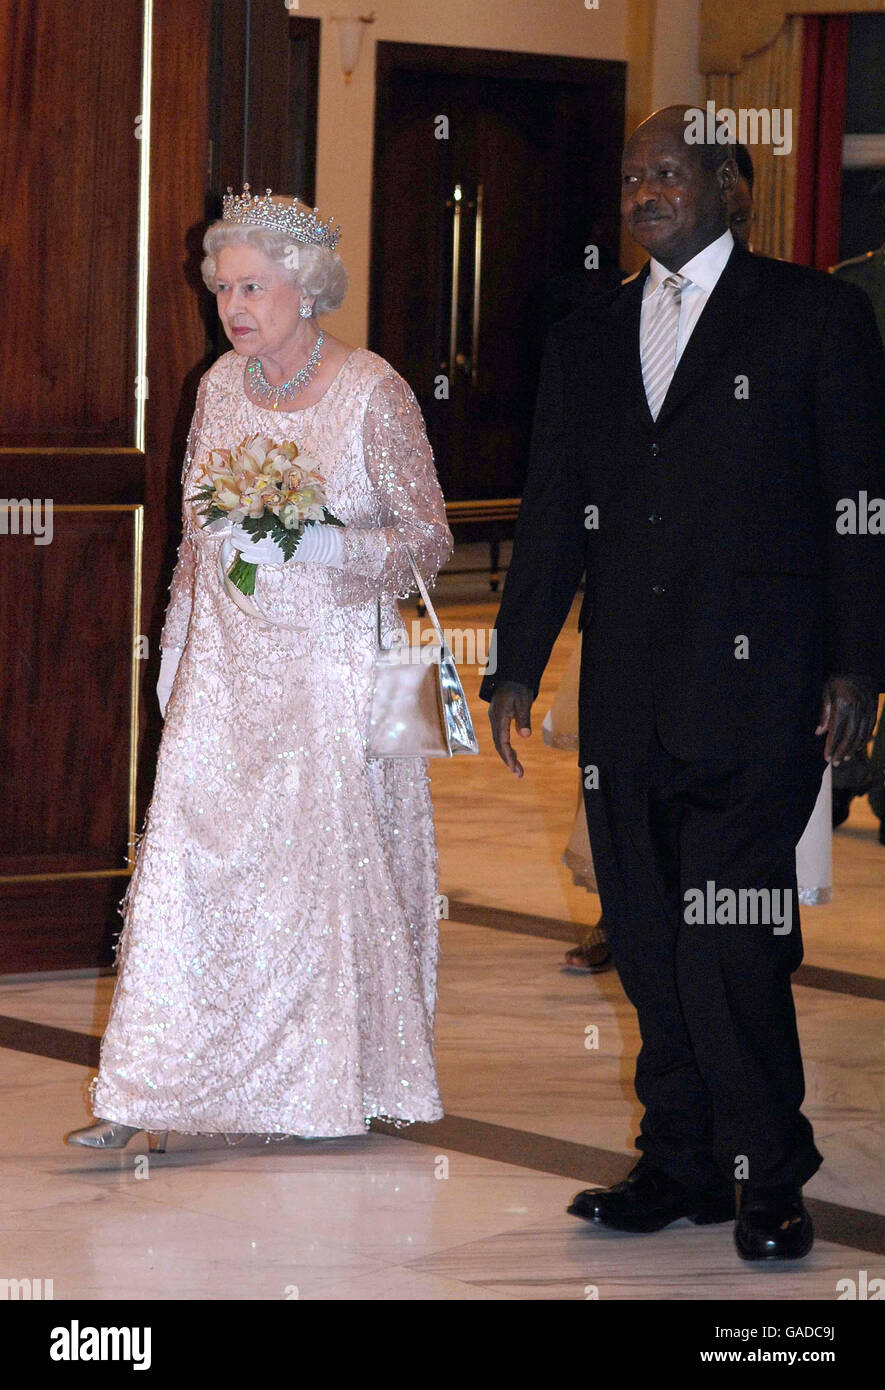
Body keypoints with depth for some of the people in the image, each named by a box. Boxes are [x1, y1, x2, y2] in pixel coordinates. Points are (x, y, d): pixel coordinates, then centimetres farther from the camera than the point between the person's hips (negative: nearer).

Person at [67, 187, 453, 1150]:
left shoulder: (371, 392, -8)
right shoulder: (221, 387, 7)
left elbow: (430, 539, -5)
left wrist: (325, 544, -20)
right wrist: (177, 648, 14)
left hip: (330, 665, -4)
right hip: (226, 665, 4)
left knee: (327, 854, 3)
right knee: (190, 851, -5)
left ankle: (335, 1082, 21)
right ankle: (146, 1088, -7)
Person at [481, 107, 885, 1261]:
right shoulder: (586, 345, 17)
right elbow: (552, 517, 18)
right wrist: (517, 666, 12)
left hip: (756, 688, -5)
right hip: (627, 701, 5)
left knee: (731, 943, -11)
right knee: (650, 945, 7)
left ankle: (766, 1178, -1)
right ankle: (681, 1163, 16)